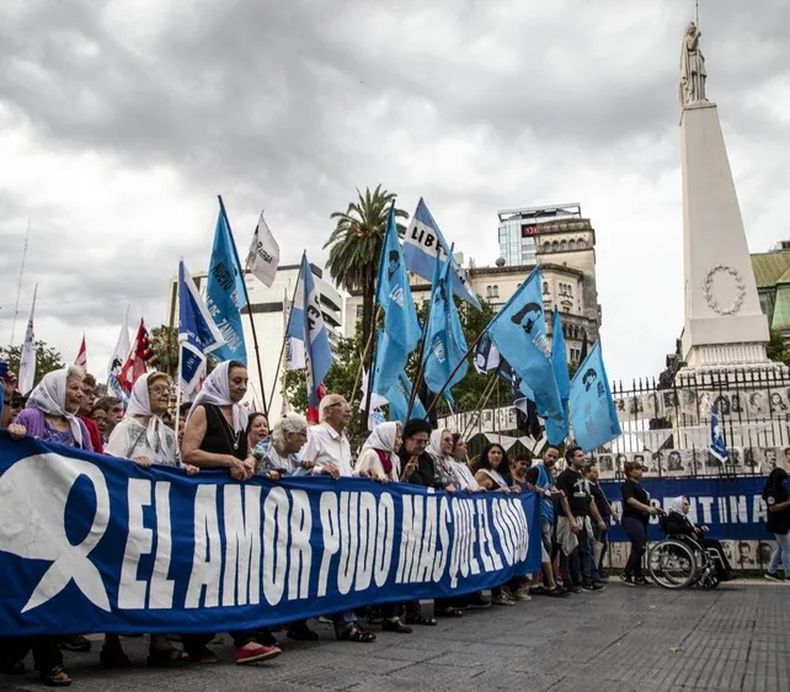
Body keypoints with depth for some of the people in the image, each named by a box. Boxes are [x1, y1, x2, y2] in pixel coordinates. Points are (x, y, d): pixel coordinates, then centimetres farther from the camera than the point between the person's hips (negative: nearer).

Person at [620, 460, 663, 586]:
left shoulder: (638, 485, 18)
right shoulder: (628, 484, -9)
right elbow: (630, 500, -25)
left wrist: (653, 508, 15)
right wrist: (647, 508, -33)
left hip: (640, 520, 9)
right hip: (632, 519, -9)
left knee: (638, 549, 11)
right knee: (640, 548, -14)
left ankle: (638, 576, 16)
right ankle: (626, 574, -6)